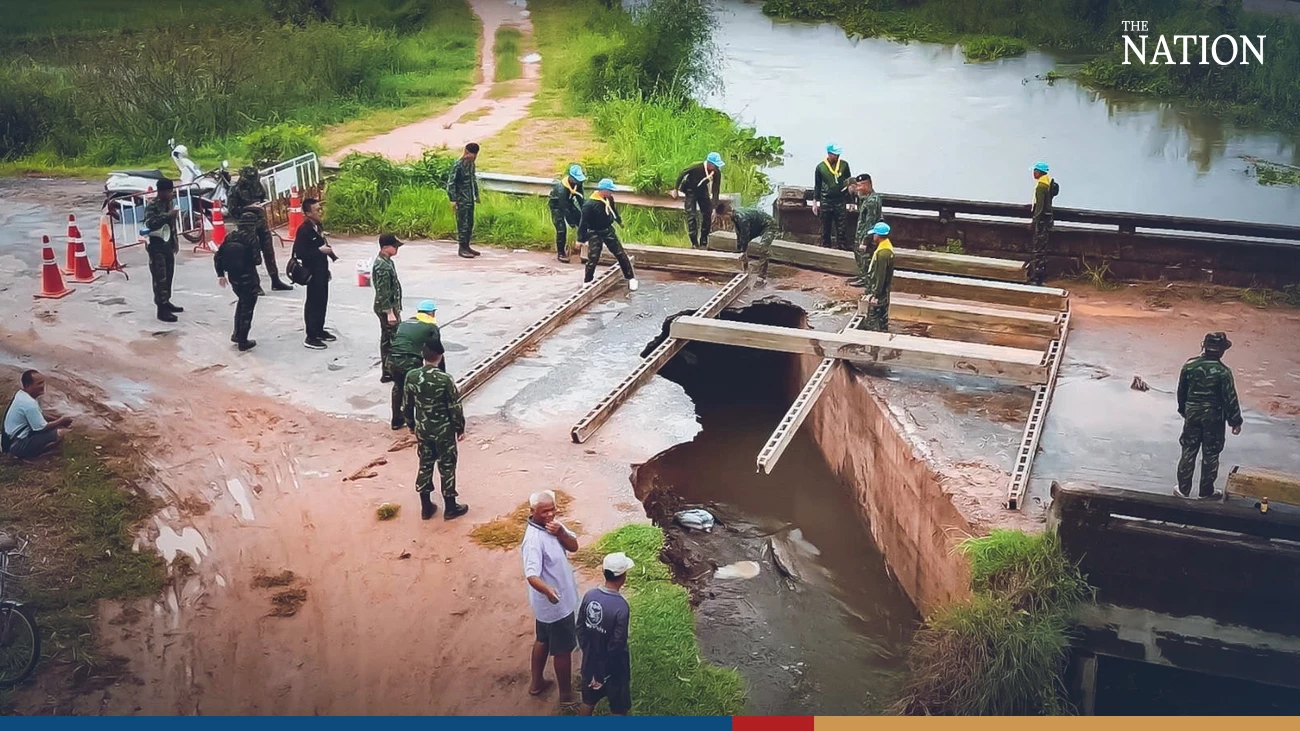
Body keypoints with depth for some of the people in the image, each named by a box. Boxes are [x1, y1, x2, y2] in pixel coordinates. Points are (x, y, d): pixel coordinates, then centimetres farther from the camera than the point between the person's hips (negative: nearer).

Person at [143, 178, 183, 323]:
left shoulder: (171, 202, 8)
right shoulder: (152, 205, -17)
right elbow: (150, 224, -30)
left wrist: (175, 240, 19)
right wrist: (168, 215, -32)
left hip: (168, 243, 8)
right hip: (157, 245, -8)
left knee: (169, 275, 16)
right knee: (160, 277, -8)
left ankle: (166, 302, 29)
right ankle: (162, 310, -8)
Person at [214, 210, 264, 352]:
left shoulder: (231, 236, 2)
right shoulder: (252, 238, -15)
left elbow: (217, 256, 5)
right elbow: (255, 260, -22)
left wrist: (220, 274, 15)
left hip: (233, 277, 6)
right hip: (248, 278, -6)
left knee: (242, 301, 27)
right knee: (247, 308, 6)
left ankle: (237, 334, 29)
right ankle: (243, 342, 10)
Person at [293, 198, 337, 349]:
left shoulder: (317, 226, 6)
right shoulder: (304, 230, -20)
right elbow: (299, 253, -25)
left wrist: (331, 254, 6)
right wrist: (319, 250, -23)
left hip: (322, 270, 9)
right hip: (313, 272, -9)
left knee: (322, 301, 17)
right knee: (313, 303, -2)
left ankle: (319, 330, 30)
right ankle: (311, 337, 6)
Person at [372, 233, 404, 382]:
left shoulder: (386, 261, 9)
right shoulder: (382, 266, -22)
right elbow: (383, 293, -24)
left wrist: (395, 309, 23)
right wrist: (390, 313, -23)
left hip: (391, 306, 10)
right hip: (386, 308, -10)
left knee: (387, 338, 16)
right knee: (390, 339, -3)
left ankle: (388, 370, 26)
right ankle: (387, 373, 3)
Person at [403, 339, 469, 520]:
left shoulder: (411, 376, -10)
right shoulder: (445, 379, -22)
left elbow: (407, 406, 1)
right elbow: (455, 407, -14)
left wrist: (412, 426, 17)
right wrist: (460, 429, 1)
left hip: (422, 430, 4)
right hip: (443, 431, -4)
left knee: (425, 465, 17)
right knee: (447, 467, 10)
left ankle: (426, 507, 27)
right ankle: (450, 507, 21)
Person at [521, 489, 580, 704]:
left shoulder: (553, 525, -4)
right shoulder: (534, 539, -31)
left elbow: (574, 546, -5)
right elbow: (531, 575, -41)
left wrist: (560, 533, -24)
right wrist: (548, 590, -59)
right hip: (556, 604, -9)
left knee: (543, 640, 25)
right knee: (563, 650, 9)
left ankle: (537, 683, 44)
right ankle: (566, 695, 27)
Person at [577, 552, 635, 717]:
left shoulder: (589, 595, -11)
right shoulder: (621, 606, -29)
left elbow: (580, 629, 0)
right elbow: (617, 645, -25)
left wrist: (588, 652, 13)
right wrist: (605, 675, -14)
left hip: (590, 662, 6)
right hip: (613, 668, -6)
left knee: (588, 701, 26)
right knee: (619, 708, 15)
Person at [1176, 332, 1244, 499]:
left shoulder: (1189, 366, -7)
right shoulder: (1223, 371, -19)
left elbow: (1181, 391, 4)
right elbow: (1230, 398, -14)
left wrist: (1183, 410, 20)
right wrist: (1235, 421, -3)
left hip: (1192, 415, 3)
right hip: (1214, 418, -3)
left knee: (1188, 452, 13)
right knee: (1210, 455, 10)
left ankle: (1184, 489, 20)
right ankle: (1206, 492, 19)